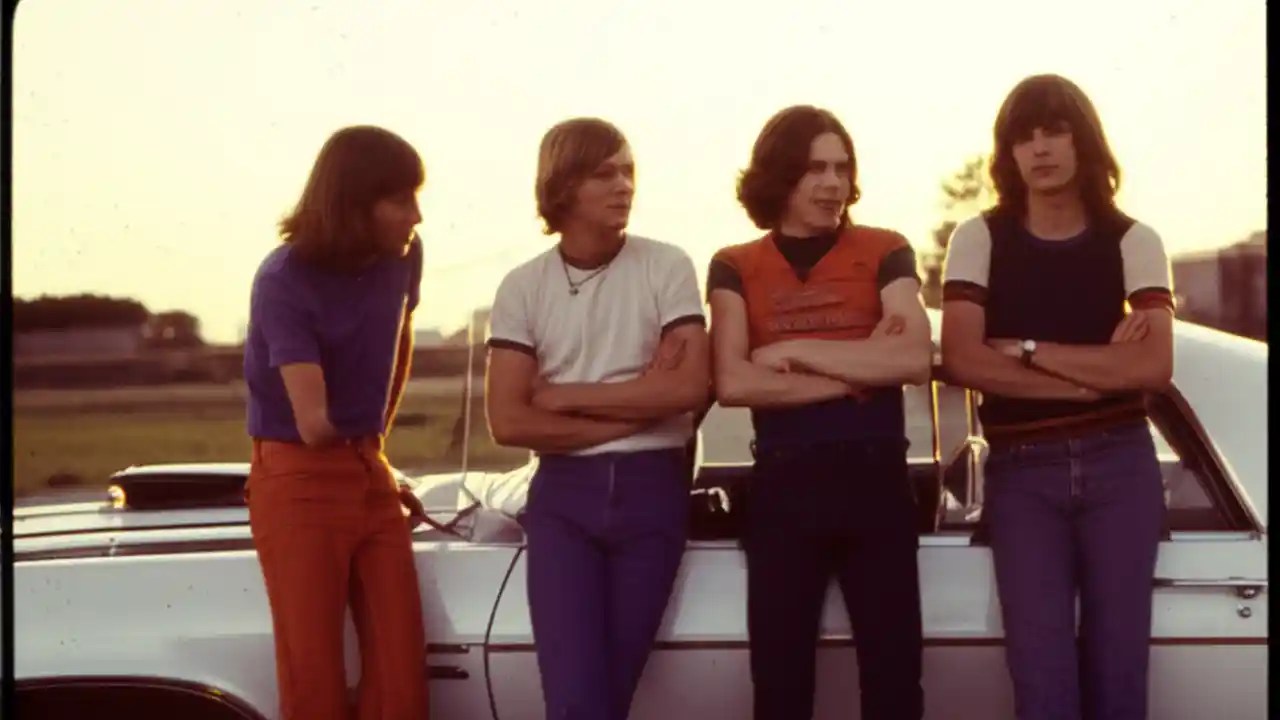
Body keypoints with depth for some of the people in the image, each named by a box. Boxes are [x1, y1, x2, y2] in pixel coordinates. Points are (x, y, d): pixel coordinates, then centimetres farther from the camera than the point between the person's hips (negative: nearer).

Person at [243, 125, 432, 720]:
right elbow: (313, 425, -23)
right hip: (297, 484, -6)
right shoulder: (284, 281, -19)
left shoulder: (402, 257, -1)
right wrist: (360, 435, -1)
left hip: (371, 476, 6)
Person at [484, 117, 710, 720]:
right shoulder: (523, 286, 1)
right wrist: (638, 407, -9)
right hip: (563, 494, 0)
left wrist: (565, 397, -8)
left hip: (652, 489, 0)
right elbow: (508, 422, -6)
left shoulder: (666, 267, 0)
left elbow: (690, 387, -11)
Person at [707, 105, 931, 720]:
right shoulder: (735, 268, 7)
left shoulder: (885, 253, 7)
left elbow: (914, 360, -9)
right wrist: (858, 370, -10)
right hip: (783, 486, 0)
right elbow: (732, 384, -8)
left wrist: (793, 351, -8)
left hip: (876, 480, 0)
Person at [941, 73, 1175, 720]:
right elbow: (963, 360, -10)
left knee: (1117, 663, 2)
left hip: (1119, 466, 1)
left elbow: (1154, 366, -9)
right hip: (1021, 470, -1)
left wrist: (1028, 350, -10)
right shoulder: (979, 239, 3)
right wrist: (1096, 372, -10)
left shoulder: (1132, 241, 4)